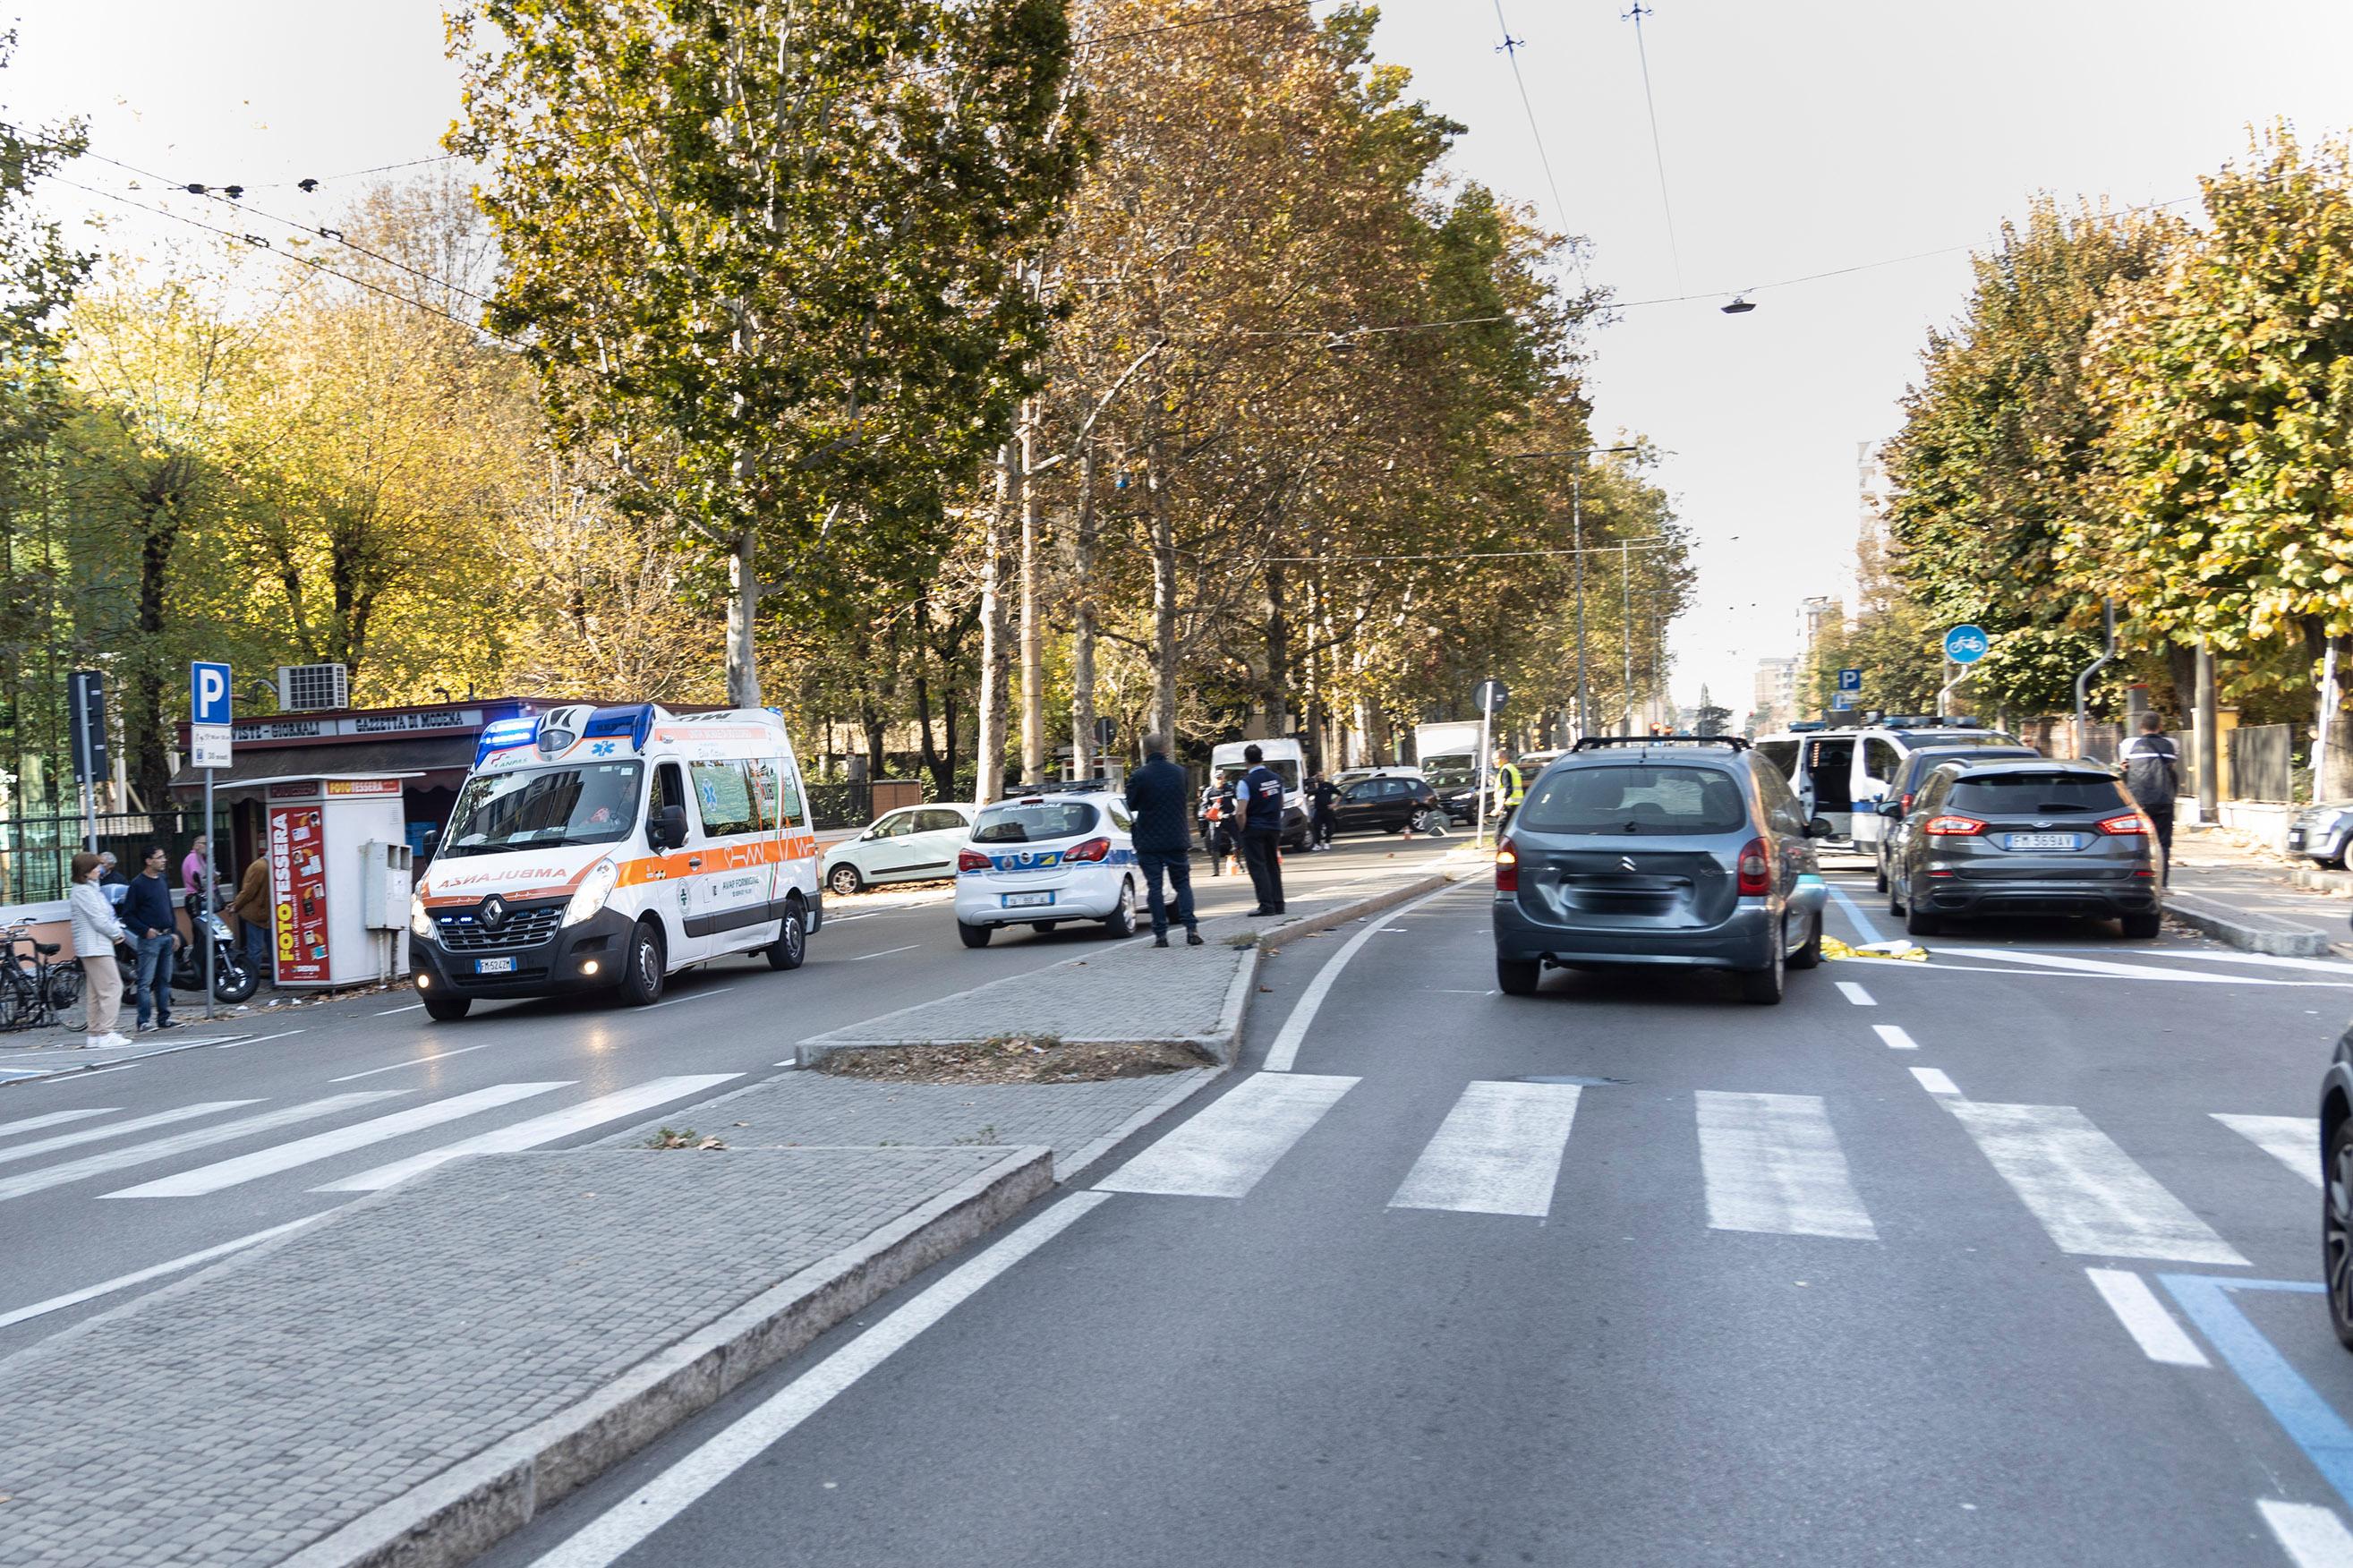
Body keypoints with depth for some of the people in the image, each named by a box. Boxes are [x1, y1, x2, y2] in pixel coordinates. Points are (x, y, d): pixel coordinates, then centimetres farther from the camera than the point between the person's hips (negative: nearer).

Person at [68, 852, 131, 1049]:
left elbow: (105, 914, 19)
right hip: (95, 946, -11)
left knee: (95, 991, 12)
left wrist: (116, 930, 5)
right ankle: (105, 1033, -11)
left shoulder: (90, 888, 16)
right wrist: (117, 933, -4)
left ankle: (95, 1033, 15)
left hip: (93, 947, 11)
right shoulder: (84, 891, -15)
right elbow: (99, 921, -18)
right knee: (112, 988, -10)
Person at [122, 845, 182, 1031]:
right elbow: (128, 915, -9)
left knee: (164, 980, 10)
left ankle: (164, 1017, 15)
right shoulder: (138, 883, -8)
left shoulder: (163, 880, 13)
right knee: (146, 982, -6)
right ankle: (143, 1021, -3)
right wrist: (145, 930, -16)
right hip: (150, 939, -7)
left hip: (167, 937, 7)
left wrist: (174, 932, 14)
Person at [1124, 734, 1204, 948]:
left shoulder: (1138, 776, -12)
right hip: (1177, 840, 3)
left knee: (1154, 887, 3)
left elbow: (1131, 805, 1)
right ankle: (1191, 928, -3)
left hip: (1149, 842, -3)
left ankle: (1160, 934, 1)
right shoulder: (1180, 772, 1)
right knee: (1182, 884, 10)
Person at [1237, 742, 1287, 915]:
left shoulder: (1247, 782, -15)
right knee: (1273, 866, 14)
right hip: (1274, 828, 6)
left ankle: (1266, 905, -6)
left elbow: (1241, 812, -19)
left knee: (1258, 867, -2)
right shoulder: (1277, 778, 5)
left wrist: (1242, 829, -5)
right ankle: (1278, 904, 15)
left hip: (1254, 829, -6)